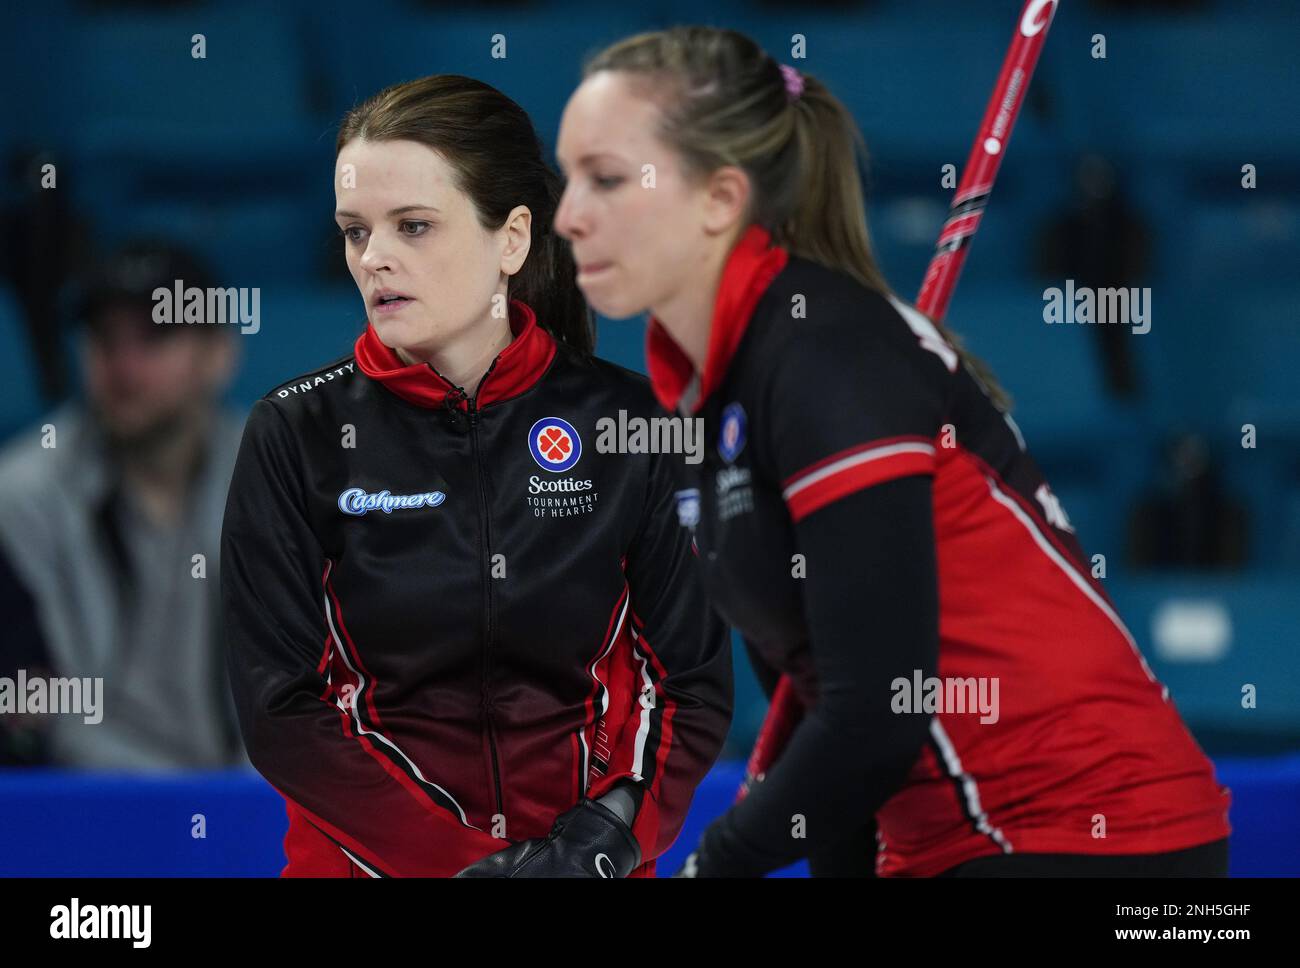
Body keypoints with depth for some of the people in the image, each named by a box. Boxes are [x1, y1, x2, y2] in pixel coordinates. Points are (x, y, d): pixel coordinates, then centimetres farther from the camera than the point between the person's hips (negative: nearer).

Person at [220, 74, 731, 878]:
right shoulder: (298, 434, -8)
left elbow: (694, 684, -2)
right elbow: (279, 710, -10)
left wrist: (601, 843, -18)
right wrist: (457, 864, -19)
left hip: (587, 857, 1)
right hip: (369, 858, -1)